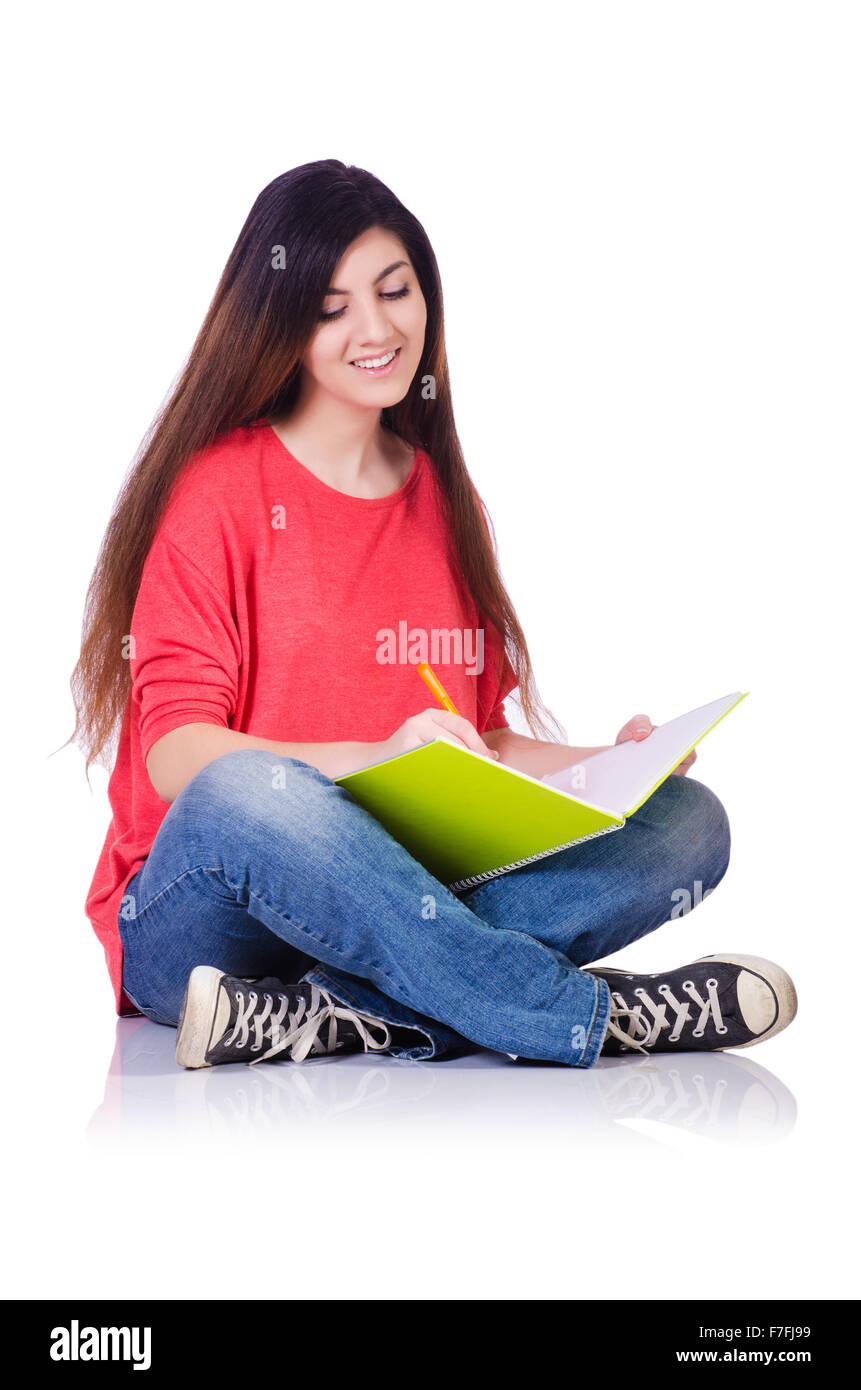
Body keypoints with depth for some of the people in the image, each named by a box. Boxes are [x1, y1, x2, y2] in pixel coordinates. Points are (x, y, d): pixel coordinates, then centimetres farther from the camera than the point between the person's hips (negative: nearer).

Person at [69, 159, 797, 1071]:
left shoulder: (446, 502, 15)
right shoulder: (220, 490, -3)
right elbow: (174, 752, -13)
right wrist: (377, 759, -28)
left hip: (404, 887, 5)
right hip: (201, 918, -5)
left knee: (689, 821, -14)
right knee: (248, 792, -39)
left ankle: (323, 1018, -30)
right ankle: (597, 1017, -27)